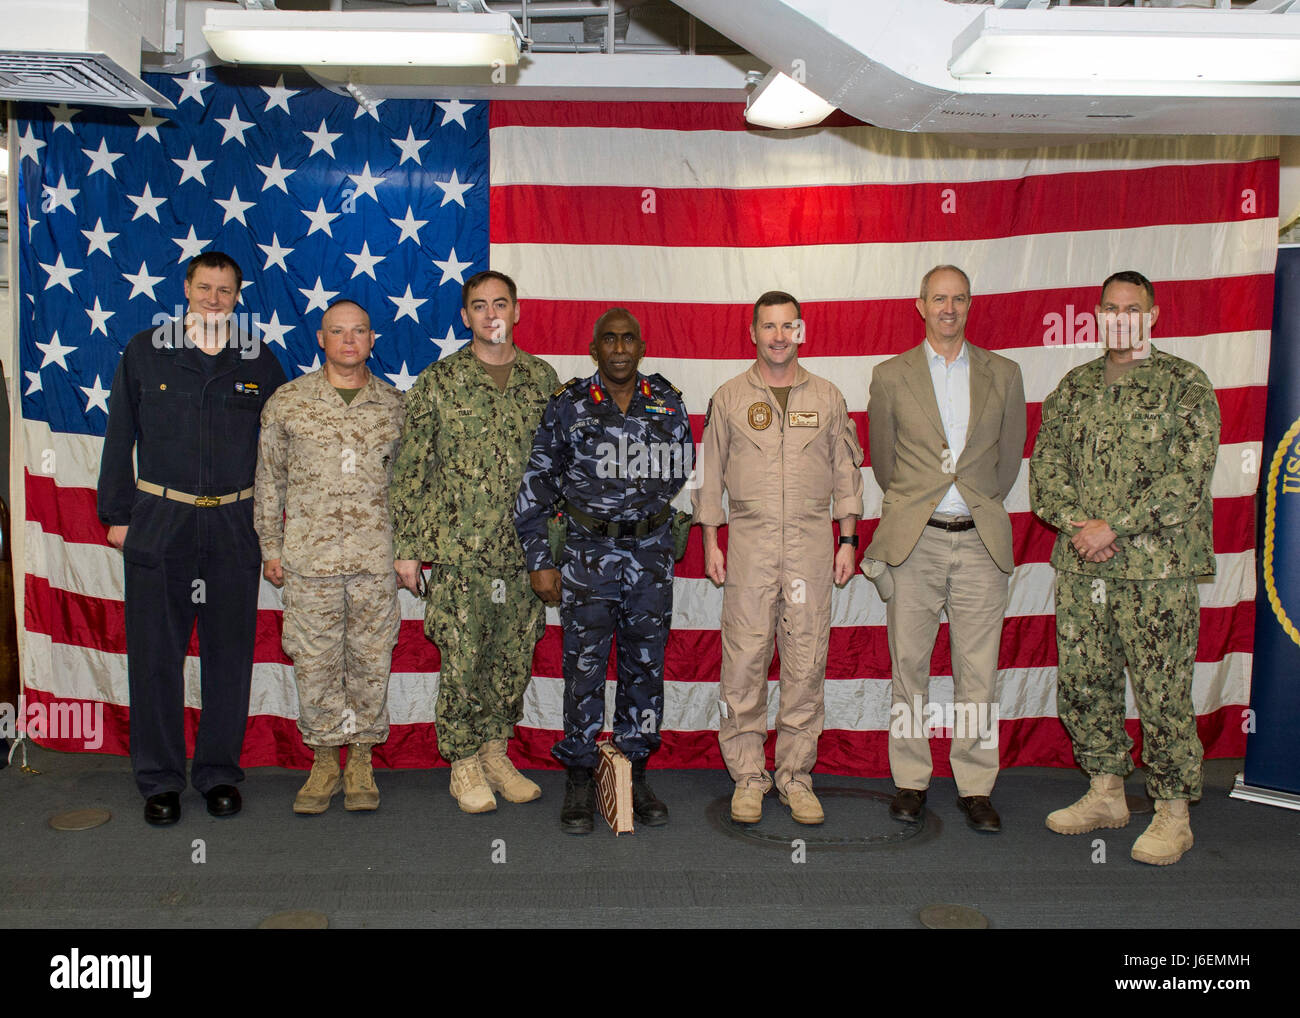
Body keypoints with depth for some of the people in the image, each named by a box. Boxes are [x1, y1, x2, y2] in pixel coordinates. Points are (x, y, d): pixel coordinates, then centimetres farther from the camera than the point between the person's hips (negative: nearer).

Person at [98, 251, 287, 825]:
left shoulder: (260, 364, 6)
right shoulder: (144, 353, 5)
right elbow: (120, 438, 8)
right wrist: (116, 514, 4)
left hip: (235, 525, 1)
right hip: (159, 523, 0)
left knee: (229, 653, 6)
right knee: (155, 653, 3)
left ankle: (219, 772, 20)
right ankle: (159, 779, 16)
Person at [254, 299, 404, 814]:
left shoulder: (395, 404, 6)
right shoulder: (287, 401, 4)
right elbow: (269, 479, 9)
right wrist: (271, 548, 6)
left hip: (377, 558, 1)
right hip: (309, 558, 0)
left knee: (371, 660, 7)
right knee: (314, 661, 6)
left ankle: (361, 761, 22)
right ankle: (324, 762, 22)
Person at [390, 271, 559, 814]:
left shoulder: (542, 379, 7)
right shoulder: (438, 382, -1)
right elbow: (411, 469, 0)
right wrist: (406, 548, -3)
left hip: (525, 550, 3)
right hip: (459, 550, -3)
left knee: (514, 659, 10)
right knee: (462, 662, 2)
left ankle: (495, 752, 28)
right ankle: (463, 764, 19)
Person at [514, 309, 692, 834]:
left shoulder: (668, 403, 5)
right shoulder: (567, 405, -1)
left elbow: (680, 471, 14)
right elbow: (535, 486, 3)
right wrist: (539, 559, 0)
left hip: (651, 555, 2)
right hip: (588, 556, -2)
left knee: (645, 667, 9)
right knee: (584, 668, 0)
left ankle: (634, 774, 23)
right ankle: (579, 781, 14)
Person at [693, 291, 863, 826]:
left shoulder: (826, 397, 11)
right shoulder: (729, 397, 8)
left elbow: (846, 471, 13)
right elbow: (709, 474, 9)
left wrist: (847, 541, 7)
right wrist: (711, 543, 4)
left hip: (811, 542, 1)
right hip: (749, 541, -1)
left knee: (806, 662, 2)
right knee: (744, 661, -2)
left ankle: (797, 776, 14)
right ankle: (748, 777, 11)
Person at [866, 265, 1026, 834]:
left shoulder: (1003, 375, 9)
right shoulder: (891, 377, 6)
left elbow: (1010, 456, 17)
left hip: (981, 540, 1)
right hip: (914, 540, 0)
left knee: (978, 671, 3)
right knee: (909, 665, 5)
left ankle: (975, 786, 15)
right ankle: (911, 780, 17)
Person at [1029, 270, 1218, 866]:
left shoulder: (1184, 384, -2)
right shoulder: (1074, 387, 12)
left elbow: (1187, 477, -11)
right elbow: (1046, 464, 8)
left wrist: (1112, 527, -15)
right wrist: (1076, 522, -10)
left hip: (1156, 567, -5)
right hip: (1079, 567, 5)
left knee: (1162, 693, 1)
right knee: (1082, 683, 11)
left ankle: (1172, 815, 16)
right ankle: (1106, 793, 28)